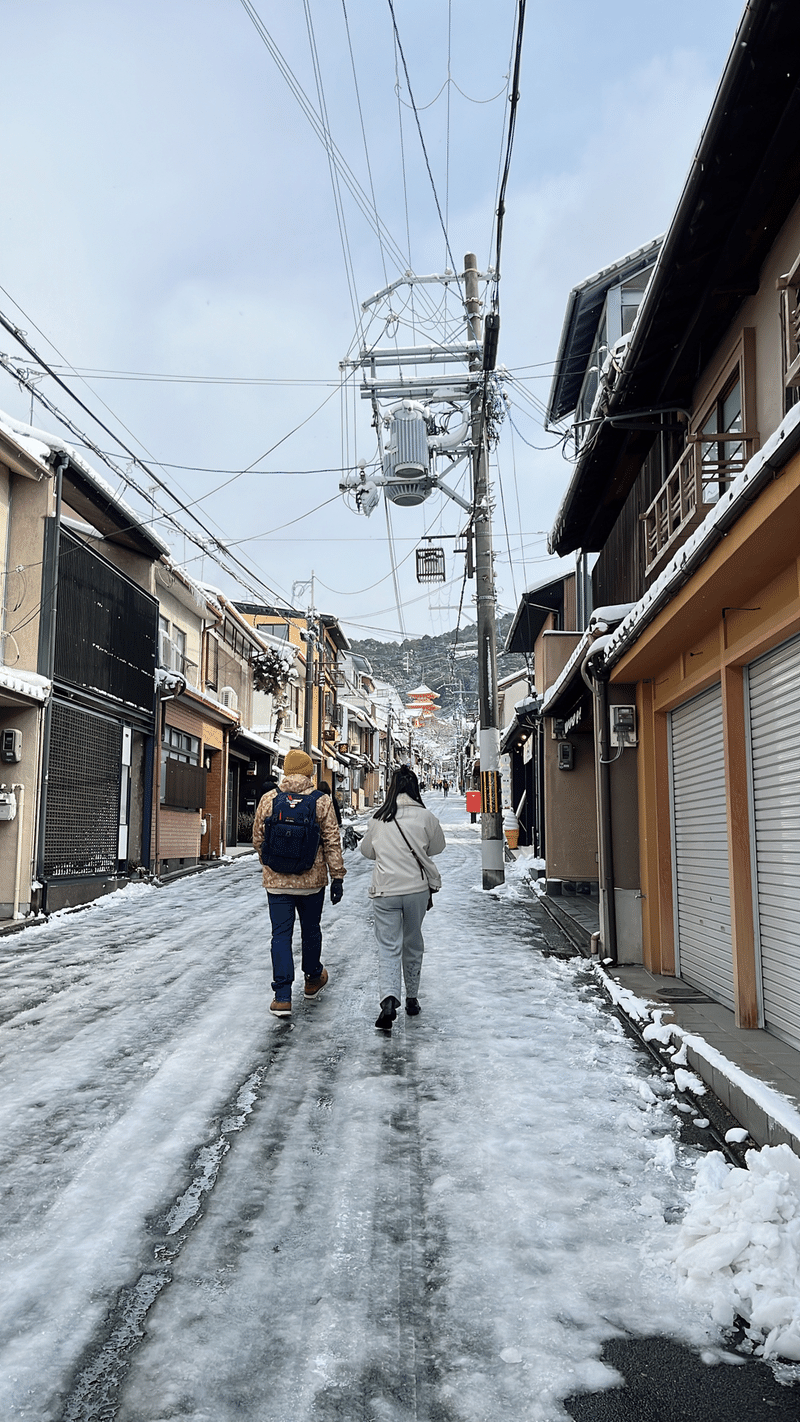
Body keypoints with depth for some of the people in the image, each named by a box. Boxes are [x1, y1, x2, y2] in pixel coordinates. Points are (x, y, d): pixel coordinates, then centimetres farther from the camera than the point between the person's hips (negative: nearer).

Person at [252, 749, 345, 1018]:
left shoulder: (268, 799, -2)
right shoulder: (321, 801, -5)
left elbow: (258, 839, 7)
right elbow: (332, 842, -5)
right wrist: (337, 877, 1)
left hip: (277, 881, 0)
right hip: (312, 880, 0)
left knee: (281, 935, 5)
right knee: (311, 931, 18)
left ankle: (282, 997, 1)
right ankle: (313, 980, 37)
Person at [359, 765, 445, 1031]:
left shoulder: (378, 818, 0)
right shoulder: (425, 816, -6)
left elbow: (367, 851, 14)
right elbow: (437, 847, 10)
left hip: (384, 890, 0)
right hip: (417, 888, 0)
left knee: (388, 947, 1)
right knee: (413, 945, 17)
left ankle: (389, 998, -20)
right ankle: (412, 999, 28)